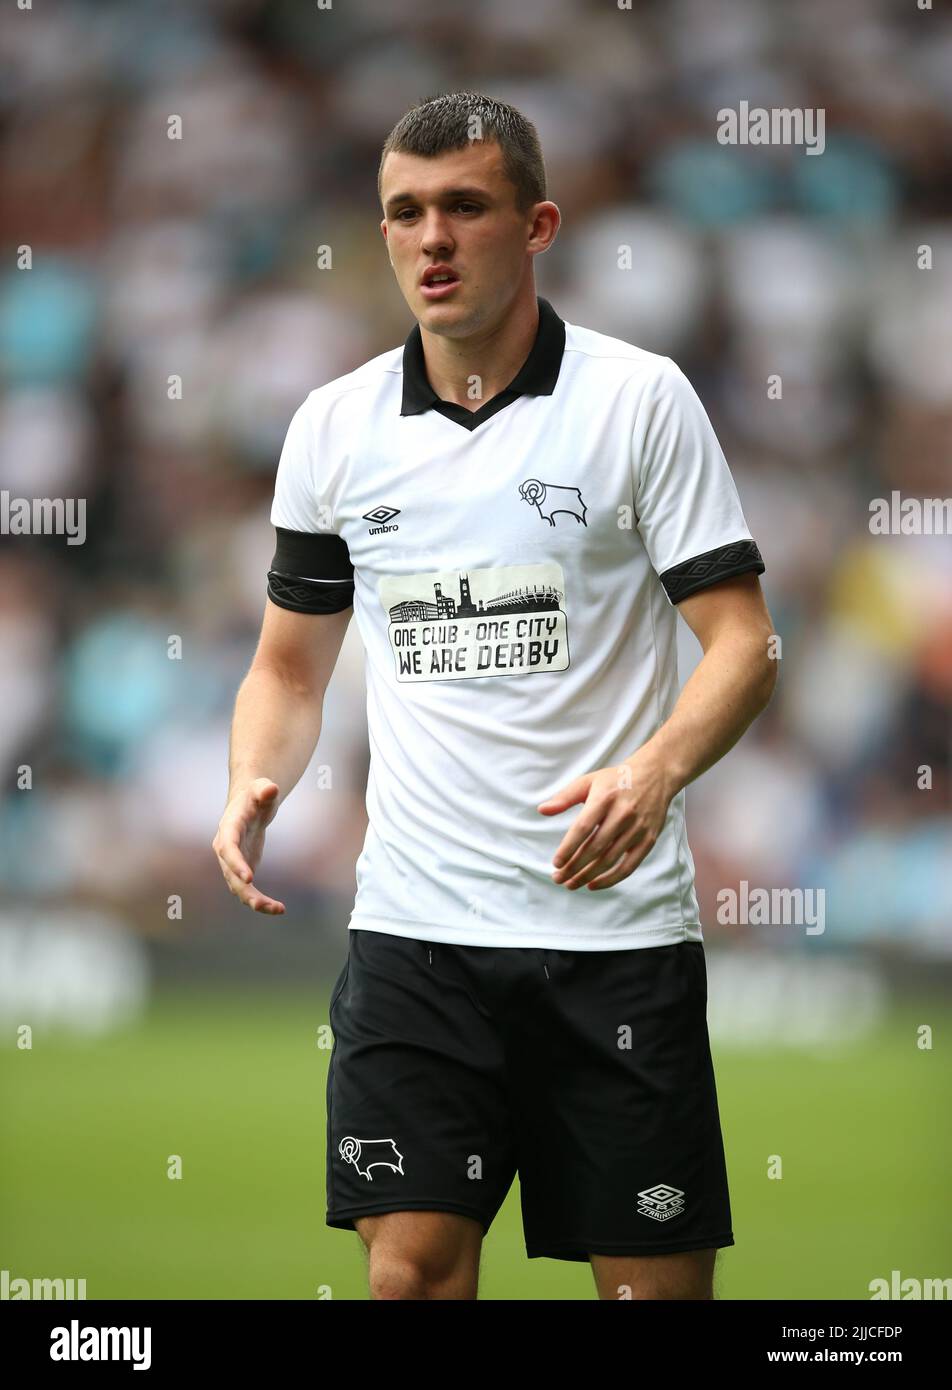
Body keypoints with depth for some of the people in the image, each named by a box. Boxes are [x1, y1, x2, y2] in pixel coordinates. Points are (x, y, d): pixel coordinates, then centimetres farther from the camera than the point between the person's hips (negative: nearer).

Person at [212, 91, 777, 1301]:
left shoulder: (641, 398, -2)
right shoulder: (333, 427, 8)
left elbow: (742, 640, -5)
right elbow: (290, 667, 17)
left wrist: (655, 770, -25)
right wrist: (253, 790, -5)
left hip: (615, 920, -2)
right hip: (415, 924, 2)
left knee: (658, 1276, -1)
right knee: (411, 1266, -7)